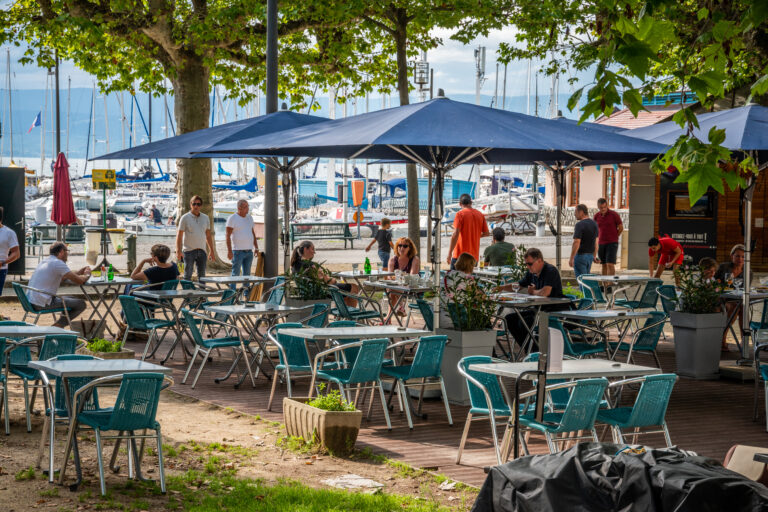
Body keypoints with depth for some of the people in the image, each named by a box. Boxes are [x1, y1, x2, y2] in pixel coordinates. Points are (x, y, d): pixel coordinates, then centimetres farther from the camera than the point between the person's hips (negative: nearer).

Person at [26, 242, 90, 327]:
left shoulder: (44, 262, 18)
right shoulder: (58, 263, -11)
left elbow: (63, 278, 30)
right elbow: (79, 281, -13)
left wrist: (80, 272, 22)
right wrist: (86, 275, 9)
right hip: (43, 303, -10)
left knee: (72, 299, 25)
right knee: (81, 304, -3)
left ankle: (58, 325, 16)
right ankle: (57, 326, -3)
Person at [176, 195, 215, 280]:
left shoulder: (205, 218, 10)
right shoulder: (185, 218, -3)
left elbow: (208, 235, 16)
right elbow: (179, 235, -6)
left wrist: (211, 250, 12)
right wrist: (178, 251, -14)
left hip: (201, 250, 4)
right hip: (189, 250, -4)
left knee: (202, 275, 6)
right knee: (187, 275, -2)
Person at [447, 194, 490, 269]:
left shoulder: (460, 214, -7)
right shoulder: (480, 215, 7)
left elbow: (455, 235, -14)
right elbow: (487, 233, 13)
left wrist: (449, 254, -11)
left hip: (460, 254, -5)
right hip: (474, 256, 5)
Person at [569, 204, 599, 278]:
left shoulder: (579, 225, -17)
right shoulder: (594, 224, 8)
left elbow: (576, 243, -21)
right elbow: (596, 242, 14)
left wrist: (571, 259, -17)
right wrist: (594, 256, 22)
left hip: (581, 255, -8)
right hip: (590, 255, 8)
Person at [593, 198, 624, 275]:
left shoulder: (614, 215, -9)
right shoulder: (597, 216, 4)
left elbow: (621, 228, 1)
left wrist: (613, 237, 8)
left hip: (612, 243, -4)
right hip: (601, 243, 4)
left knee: (610, 264, -13)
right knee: (604, 265, 9)